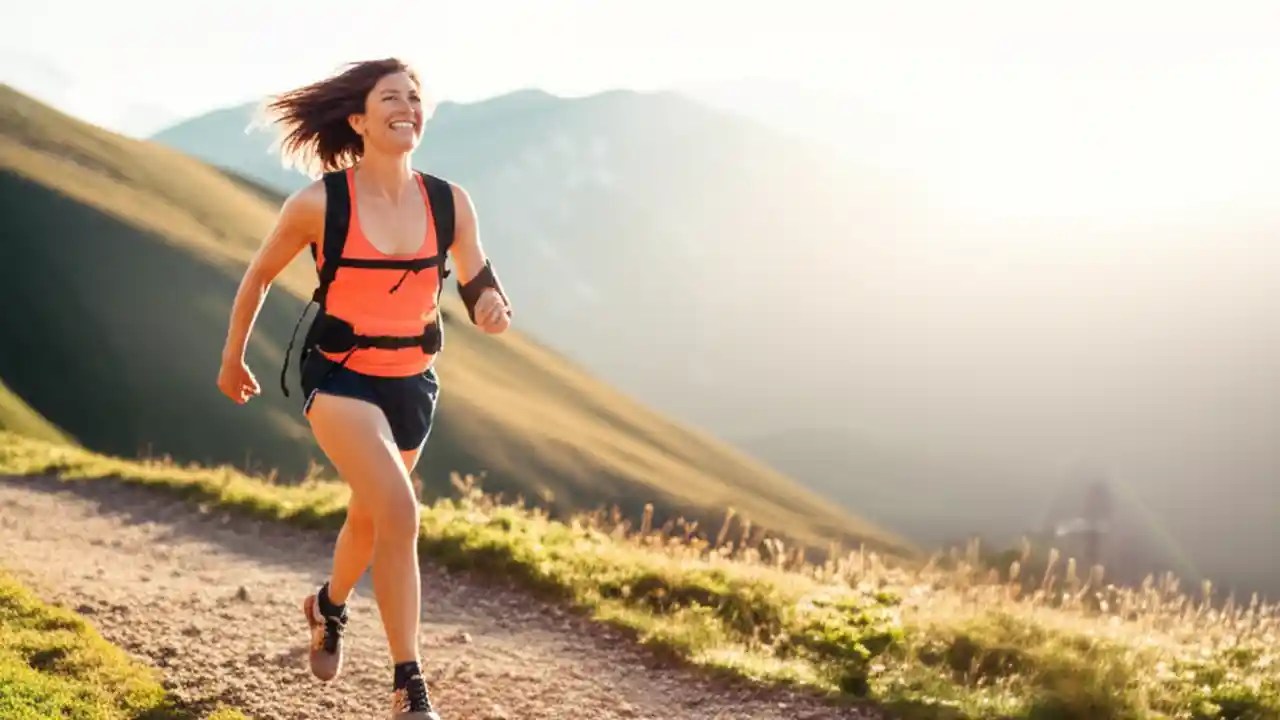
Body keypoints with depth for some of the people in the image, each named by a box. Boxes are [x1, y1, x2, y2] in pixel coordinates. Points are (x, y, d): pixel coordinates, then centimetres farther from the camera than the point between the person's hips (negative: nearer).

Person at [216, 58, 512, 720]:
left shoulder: (448, 204, -8)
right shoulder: (319, 203, -16)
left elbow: (478, 285, 0)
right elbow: (259, 276, 0)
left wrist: (492, 307, -25)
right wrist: (232, 359, 11)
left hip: (411, 382, 5)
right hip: (339, 376, -5)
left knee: (370, 517, 24)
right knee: (399, 513, -24)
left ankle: (329, 606, 57)